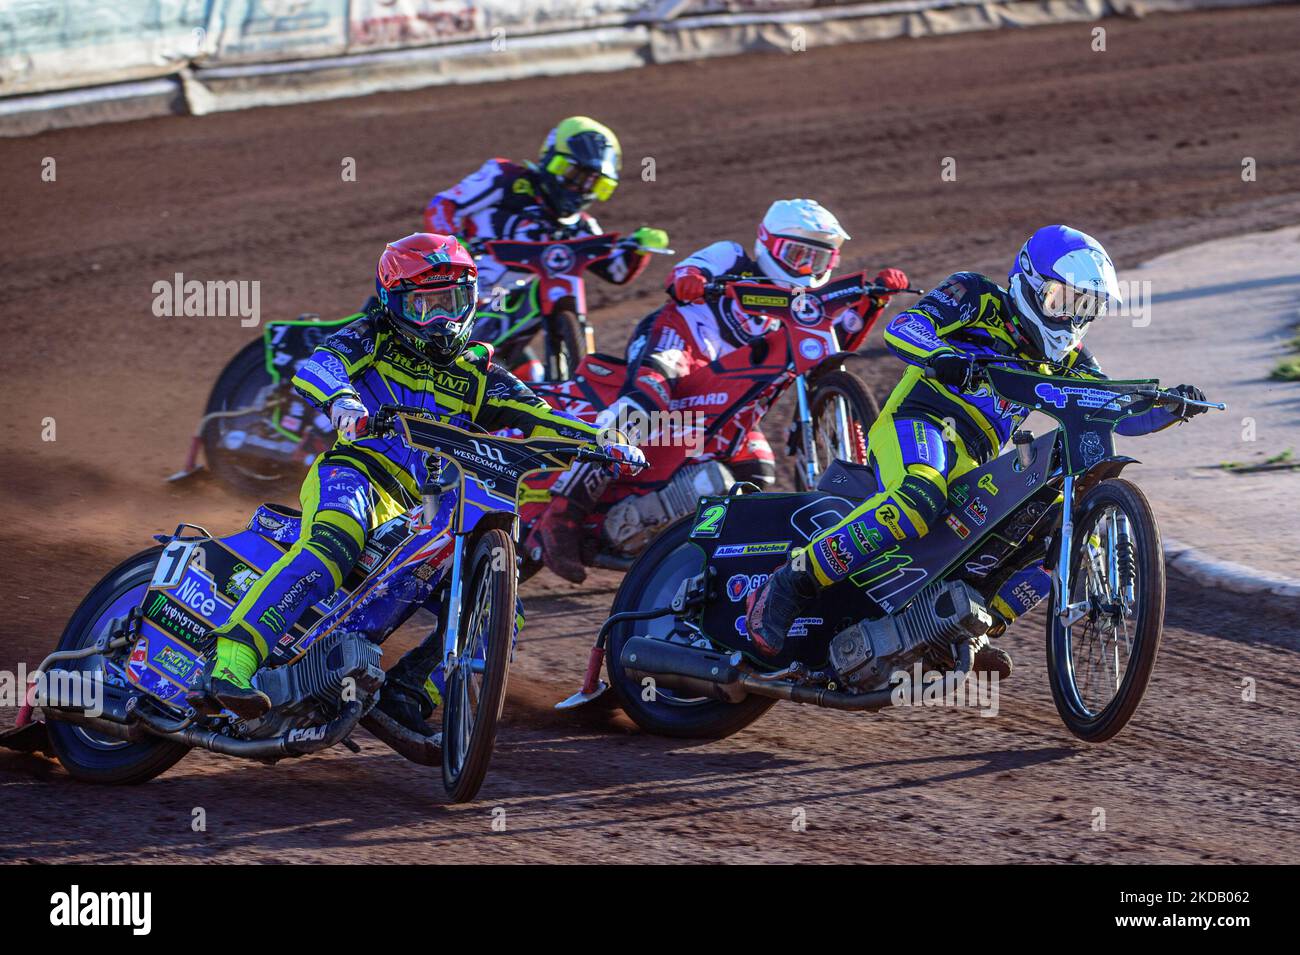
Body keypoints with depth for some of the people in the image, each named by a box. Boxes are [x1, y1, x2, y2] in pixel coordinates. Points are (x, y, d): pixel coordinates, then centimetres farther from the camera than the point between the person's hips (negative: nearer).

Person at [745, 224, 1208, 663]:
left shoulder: (1063, 359, 23)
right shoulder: (977, 298, 6)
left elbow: (1120, 411, 18)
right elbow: (902, 326, -9)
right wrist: (941, 355, -32)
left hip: (975, 464, 7)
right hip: (918, 425, -7)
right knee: (920, 499, -39)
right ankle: (789, 586, -36)